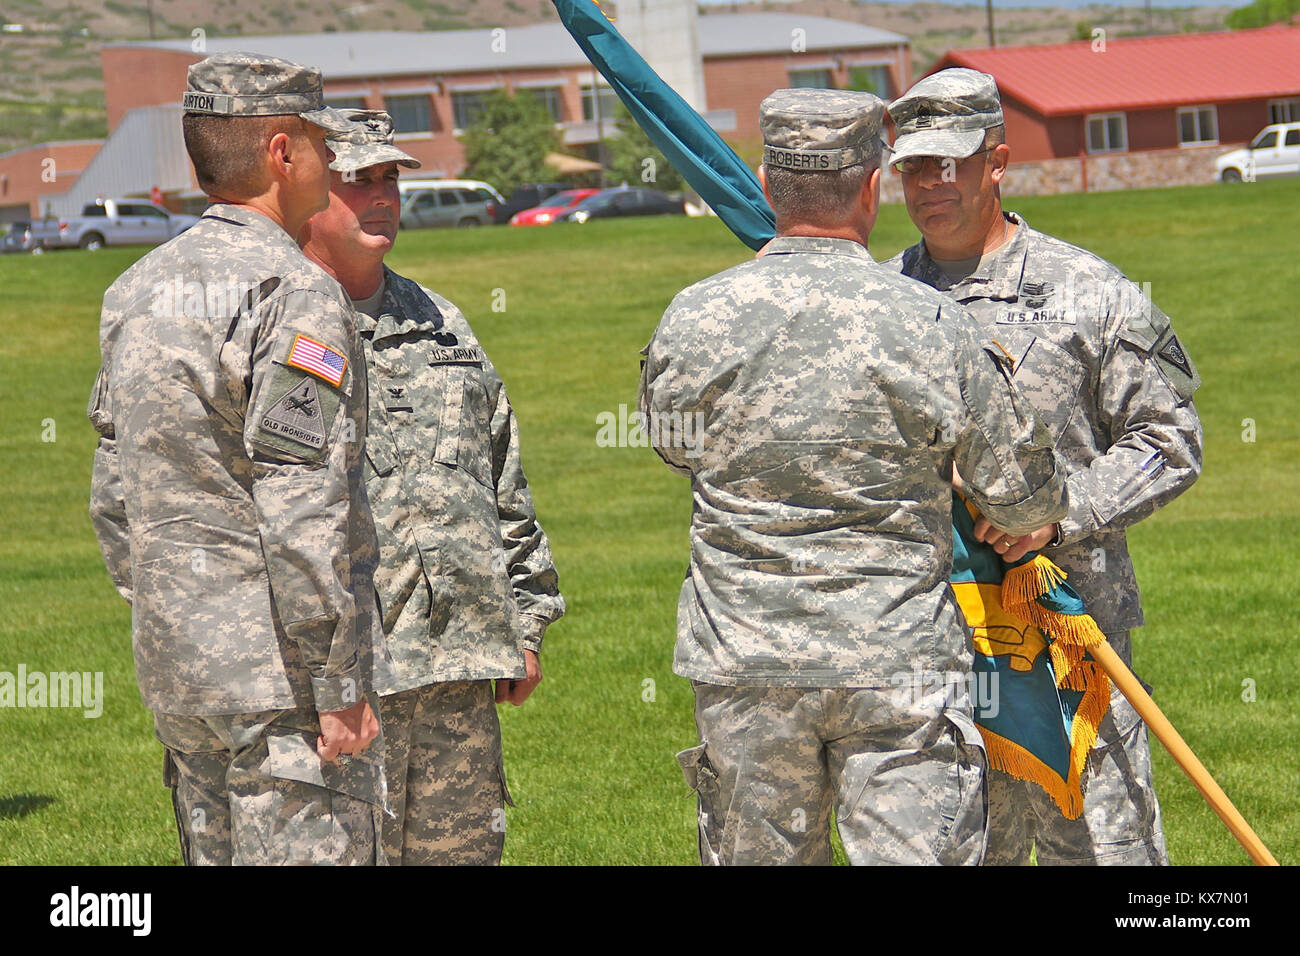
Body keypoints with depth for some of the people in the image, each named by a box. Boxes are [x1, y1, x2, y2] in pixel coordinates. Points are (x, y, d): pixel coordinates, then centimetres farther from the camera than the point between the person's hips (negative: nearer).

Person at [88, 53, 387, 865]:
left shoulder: (140, 292, 11)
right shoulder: (295, 295, -15)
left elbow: (116, 498, 16)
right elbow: (303, 517, -21)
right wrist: (339, 687, -17)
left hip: (175, 665, 8)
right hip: (280, 673, -8)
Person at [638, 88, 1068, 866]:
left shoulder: (694, 321, -3)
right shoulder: (931, 326, -9)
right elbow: (1026, 501, -1)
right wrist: (1026, 527, 22)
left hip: (744, 660, 3)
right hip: (898, 659, -3)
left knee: (759, 856, 12)